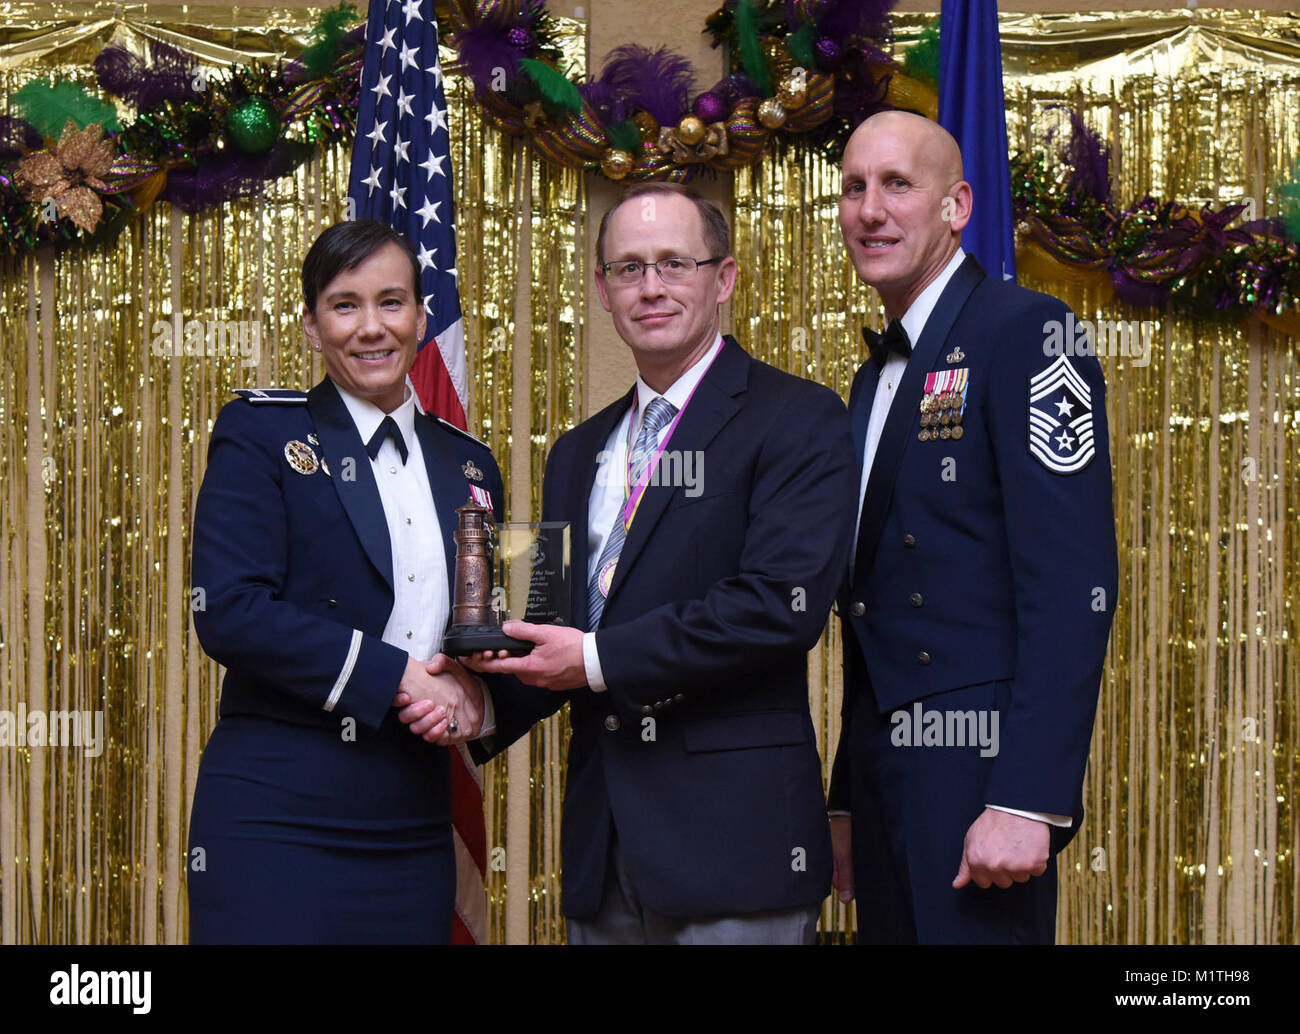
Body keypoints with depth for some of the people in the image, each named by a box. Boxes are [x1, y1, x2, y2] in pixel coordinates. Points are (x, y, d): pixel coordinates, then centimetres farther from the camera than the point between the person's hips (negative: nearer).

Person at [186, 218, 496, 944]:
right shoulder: (261, 434, 0)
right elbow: (228, 611, -11)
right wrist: (397, 677, -14)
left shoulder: (468, 464, 14)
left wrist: (471, 695, -5)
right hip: (277, 817, -4)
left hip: (414, 825, 4)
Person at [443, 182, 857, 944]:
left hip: (733, 840, -6)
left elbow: (783, 603, -17)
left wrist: (601, 660, -15)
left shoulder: (797, 420, -4)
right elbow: (561, 641, 18)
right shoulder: (579, 454, 19)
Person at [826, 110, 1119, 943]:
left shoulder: (1024, 332, -8)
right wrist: (847, 802, 17)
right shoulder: (877, 376, 18)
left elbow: (1073, 584, -17)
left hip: (978, 770, -8)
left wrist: (1027, 801, -23)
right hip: (884, 770, 8)